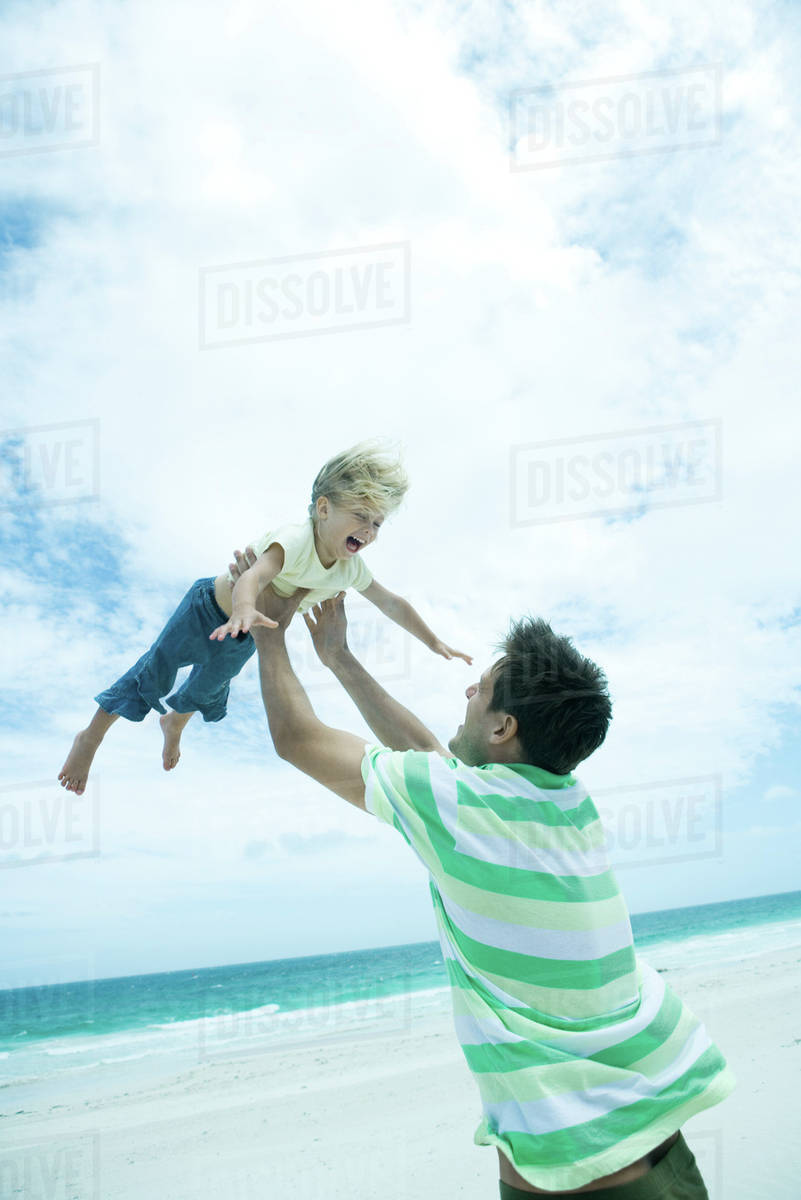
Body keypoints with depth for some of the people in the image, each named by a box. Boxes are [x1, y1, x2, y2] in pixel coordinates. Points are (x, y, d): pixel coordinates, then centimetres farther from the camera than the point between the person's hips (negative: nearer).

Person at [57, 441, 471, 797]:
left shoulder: (351, 569, -17)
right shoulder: (293, 542, -40)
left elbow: (392, 604, -2)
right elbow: (252, 577, -59)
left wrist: (435, 643, 3)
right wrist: (244, 612, -79)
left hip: (242, 642, 7)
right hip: (209, 614, -7)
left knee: (208, 694, 27)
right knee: (152, 678, 0)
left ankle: (174, 721, 61)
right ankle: (90, 737, 20)